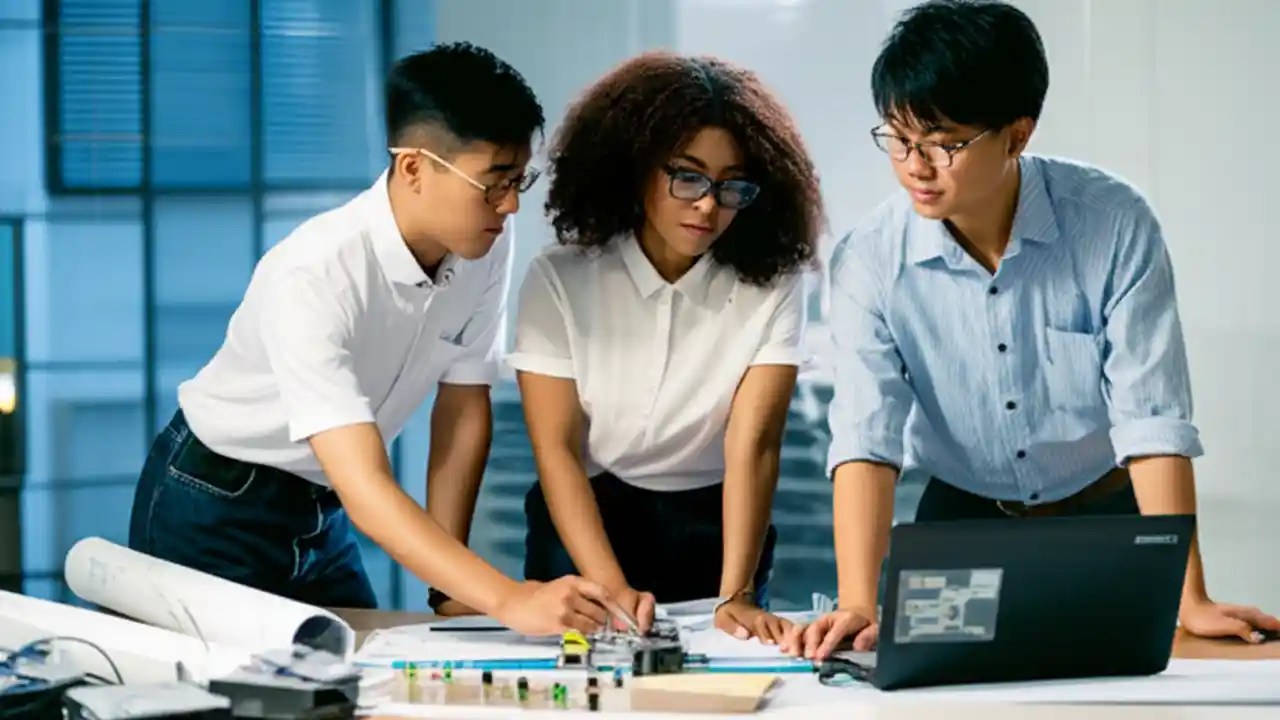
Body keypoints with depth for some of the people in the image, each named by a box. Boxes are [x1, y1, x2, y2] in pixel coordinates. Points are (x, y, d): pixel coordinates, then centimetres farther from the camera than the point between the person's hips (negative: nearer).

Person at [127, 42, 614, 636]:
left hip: (320, 512, 6)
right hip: (213, 509, -6)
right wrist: (507, 601, -49)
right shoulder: (313, 276, -33)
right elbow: (366, 489, -40)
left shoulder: (485, 244, -14)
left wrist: (449, 592, -7)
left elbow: (463, 411, -2)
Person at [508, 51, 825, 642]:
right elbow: (556, 448, -13)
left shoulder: (771, 284, -8)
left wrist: (736, 595, -31)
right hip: (586, 524, 0)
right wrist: (612, 587, -27)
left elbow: (753, 445, -17)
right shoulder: (559, 279, -9)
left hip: (713, 528, 0)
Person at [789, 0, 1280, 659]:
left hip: (1105, 518, 0)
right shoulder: (870, 260, -16)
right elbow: (865, 438, -23)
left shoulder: (1115, 223, -19)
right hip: (962, 522, 0)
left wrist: (1189, 602, -26)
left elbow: (1152, 422, -21)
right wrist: (858, 603, -37)